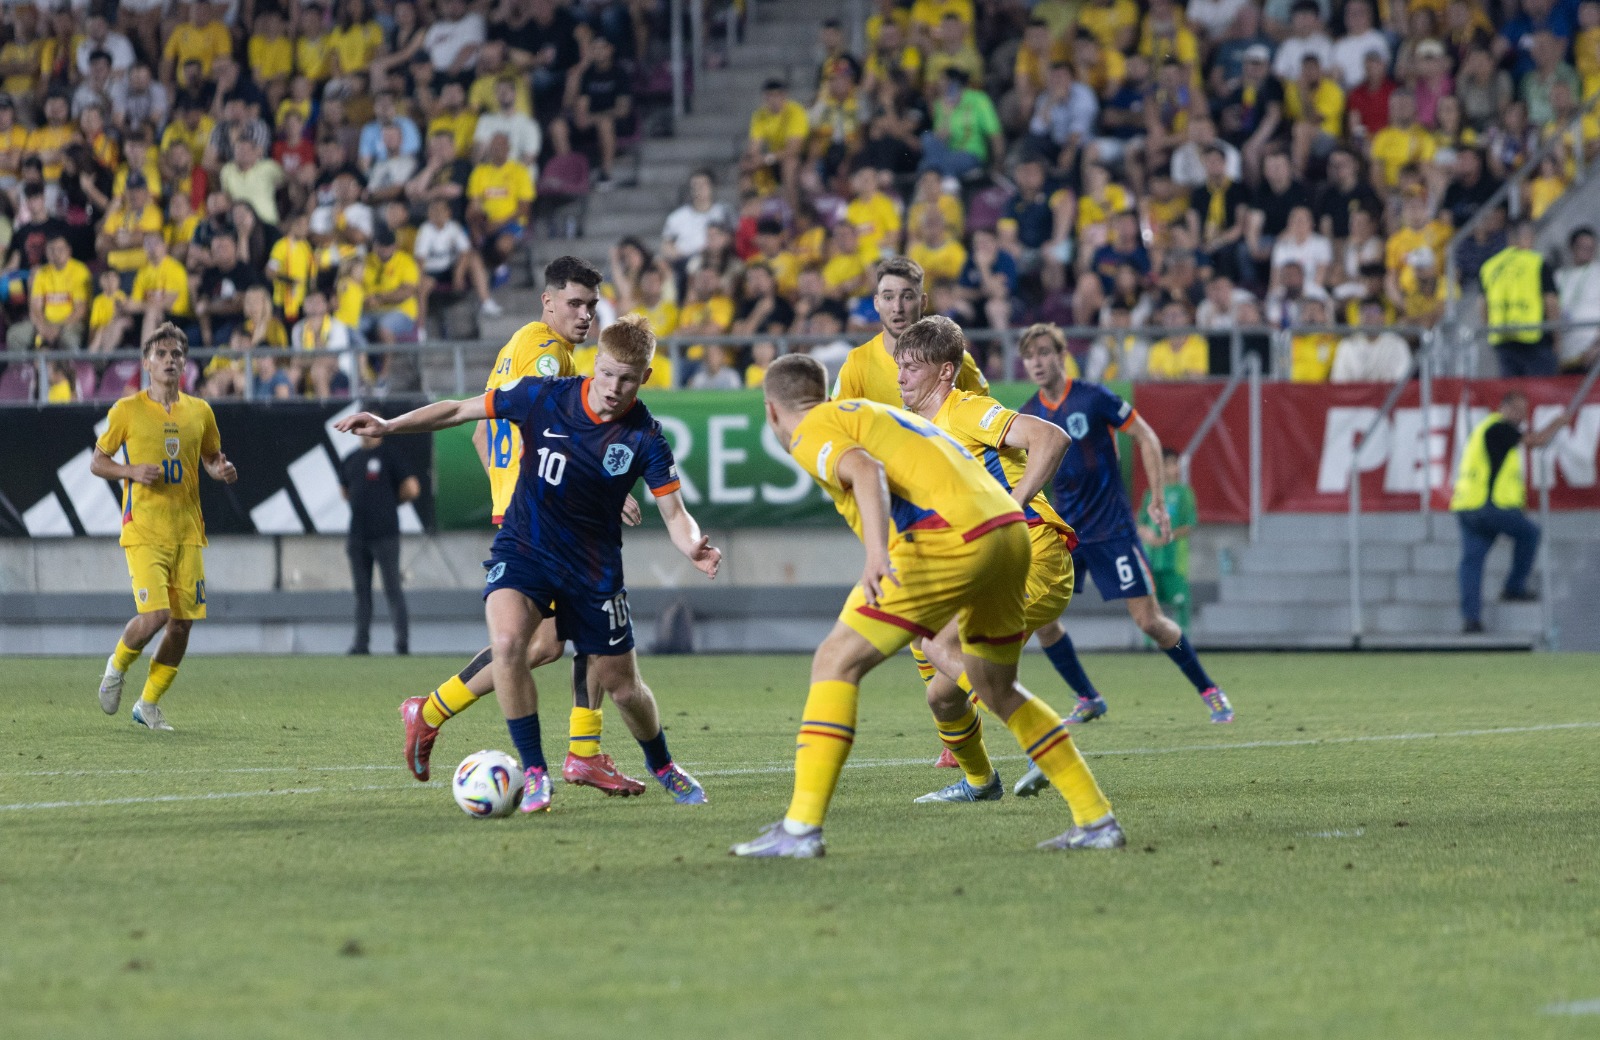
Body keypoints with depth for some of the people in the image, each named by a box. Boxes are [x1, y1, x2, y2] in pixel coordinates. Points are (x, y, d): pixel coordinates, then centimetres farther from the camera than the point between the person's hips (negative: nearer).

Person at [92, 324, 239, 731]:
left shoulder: (199, 412, 9)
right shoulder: (127, 410, -1)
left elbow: (210, 459, 22)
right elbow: (97, 462, 5)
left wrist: (222, 470, -1)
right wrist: (134, 472, -13)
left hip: (187, 530, 4)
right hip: (144, 530, -4)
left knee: (182, 621, 1)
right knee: (155, 614, -18)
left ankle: (149, 704, 18)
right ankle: (118, 666, 14)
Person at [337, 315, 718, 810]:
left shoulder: (645, 438, -15)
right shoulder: (546, 398, -14)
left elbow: (674, 513, -14)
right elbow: (464, 410, -4)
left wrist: (693, 547, -36)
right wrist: (389, 426, -12)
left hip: (594, 568, 0)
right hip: (524, 548, 0)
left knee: (622, 686, 8)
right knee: (506, 642, -29)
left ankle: (661, 765, 41)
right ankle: (534, 772, -16)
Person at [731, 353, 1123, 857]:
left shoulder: (812, 433, 6)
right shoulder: (876, 414, 32)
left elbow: (867, 471, -16)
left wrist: (876, 552, -30)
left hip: (951, 540, -8)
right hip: (1010, 531, 8)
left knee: (836, 661, -3)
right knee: (996, 690, 26)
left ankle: (801, 828, -12)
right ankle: (1096, 819, 25)